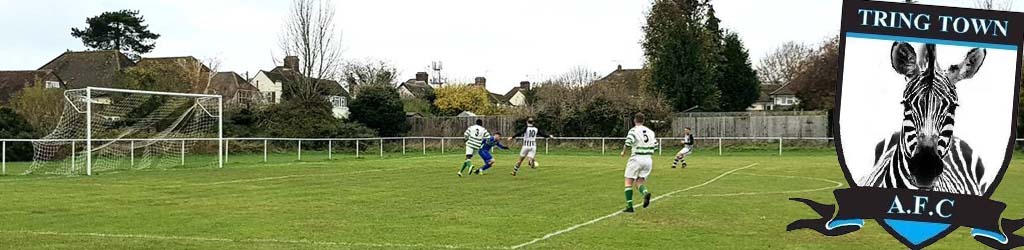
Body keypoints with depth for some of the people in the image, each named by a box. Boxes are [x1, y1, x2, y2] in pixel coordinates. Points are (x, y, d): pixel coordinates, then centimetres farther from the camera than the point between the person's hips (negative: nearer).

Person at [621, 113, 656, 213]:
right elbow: (655, 145, 13)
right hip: (648, 159, 5)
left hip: (636, 158, -5)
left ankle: (629, 206, -3)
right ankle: (646, 193, -22)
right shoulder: (650, 131, 11)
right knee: (639, 182, 11)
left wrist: (624, 152, -1)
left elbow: (628, 142, -18)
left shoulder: (634, 130, -5)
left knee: (629, 182, 4)